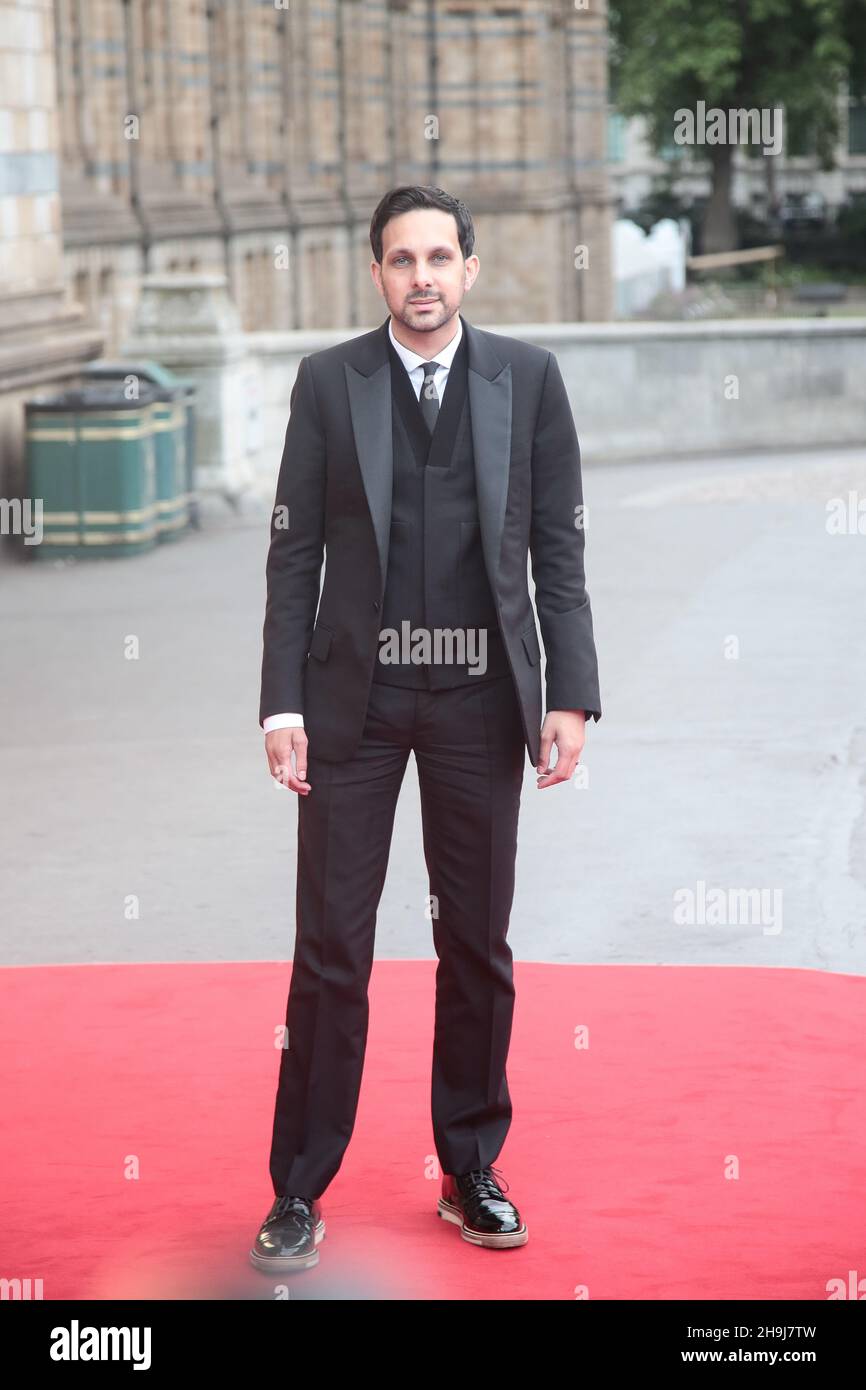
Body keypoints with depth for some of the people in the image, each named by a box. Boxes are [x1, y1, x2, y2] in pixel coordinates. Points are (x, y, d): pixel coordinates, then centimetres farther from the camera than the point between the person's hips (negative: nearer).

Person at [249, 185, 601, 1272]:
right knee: (331, 949, 1)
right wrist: (281, 705, -5)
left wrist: (570, 696, -5)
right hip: (356, 694, -1)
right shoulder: (329, 381, 2)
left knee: (477, 945, 9)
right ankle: (300, 1190, 9)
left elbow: (559, 548, 2)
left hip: (480, 696, 1)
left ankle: (471, 1172, 23)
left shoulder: (528, 377, 3)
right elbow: (295, 552, 2)